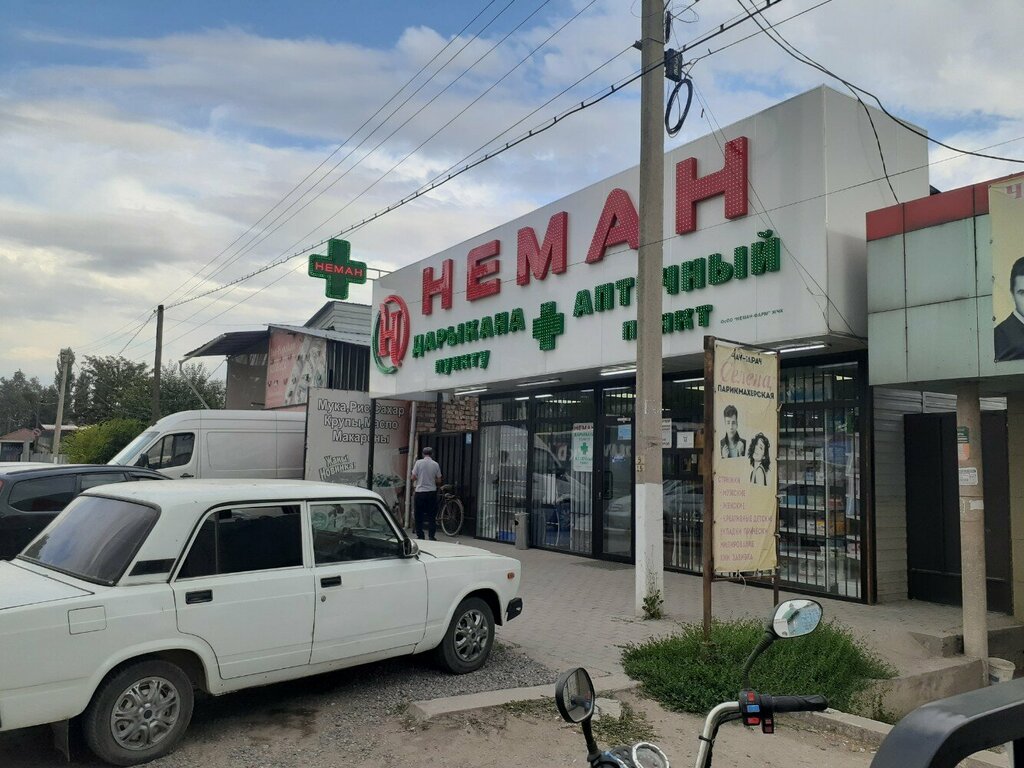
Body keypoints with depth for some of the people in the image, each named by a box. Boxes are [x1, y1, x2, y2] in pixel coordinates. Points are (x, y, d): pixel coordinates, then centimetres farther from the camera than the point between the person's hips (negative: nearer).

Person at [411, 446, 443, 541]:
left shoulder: (418, 463, -5)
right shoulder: (436, 464, -1)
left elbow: (413, 477, -5)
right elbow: (439, 480, 2)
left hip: (419, 492, -1)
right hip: (432, 492, 1)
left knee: (419, 516, 8)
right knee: (431, 516, 5)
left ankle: (420, 536, 10)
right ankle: (432, 536, 1)